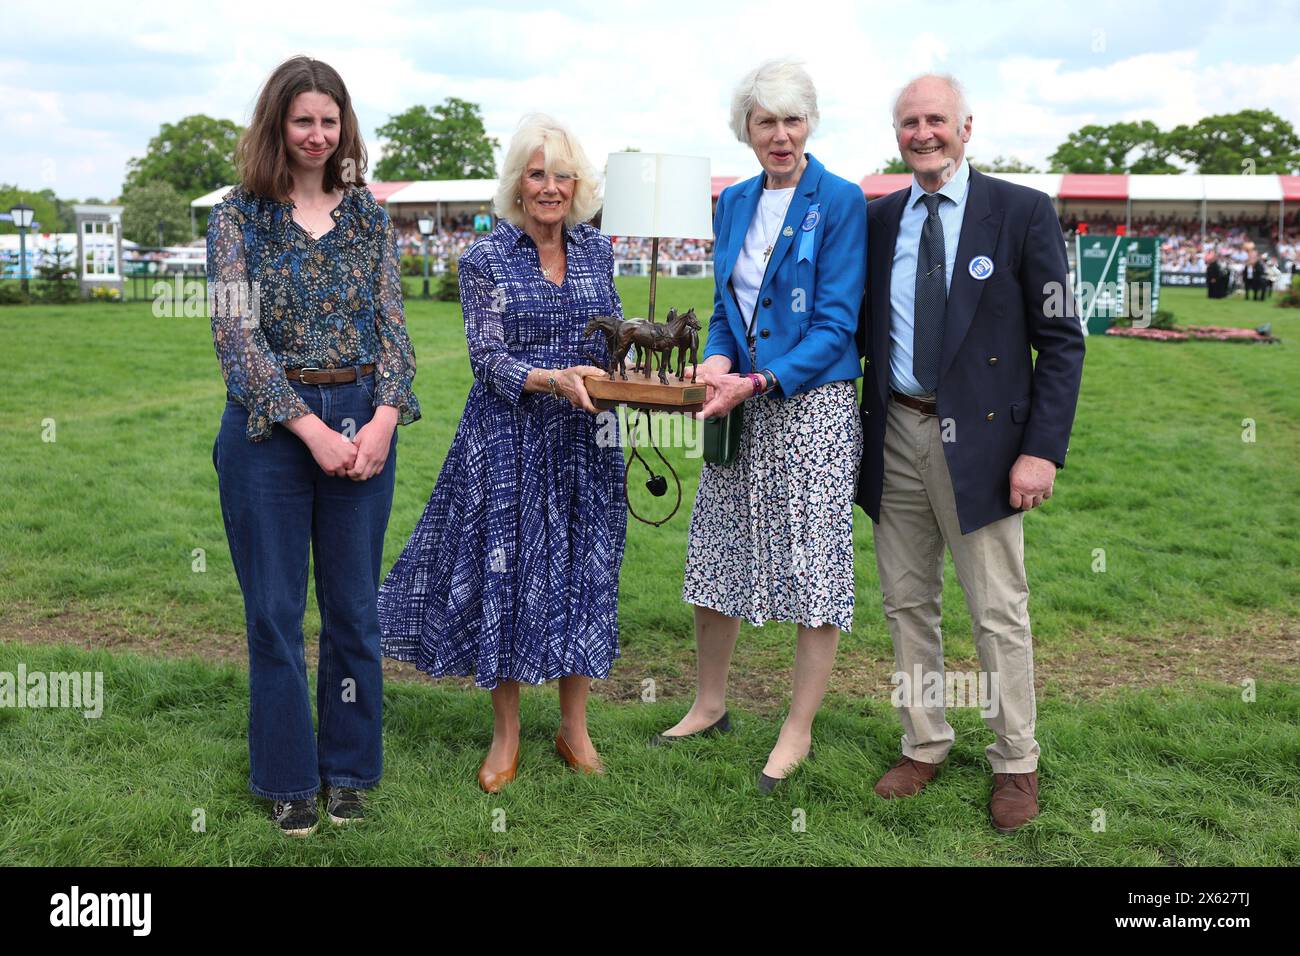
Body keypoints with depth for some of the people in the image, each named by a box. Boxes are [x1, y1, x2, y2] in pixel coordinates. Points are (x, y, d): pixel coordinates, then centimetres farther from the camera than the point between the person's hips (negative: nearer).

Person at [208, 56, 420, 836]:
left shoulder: (368, 214, 7)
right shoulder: (239, 216, -1)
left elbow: (392, 324, 5)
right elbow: (237, 334, -9)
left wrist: (384, 419, -11)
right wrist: (311, 430, -15)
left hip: (363, 422, 2)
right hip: (269, 427, -2)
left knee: (355, 606, 8)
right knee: (276, 611, 6)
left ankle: (349, 770, 24)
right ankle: (288, 779, 21)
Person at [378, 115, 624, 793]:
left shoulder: (596, 250, 7)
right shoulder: (485, 258, -6)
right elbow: (489, 359, -12)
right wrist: (553, 380, -29)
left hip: (582, 440, 4)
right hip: (509, 439, -3)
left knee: (581, 573, 8)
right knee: (505, 574, 2)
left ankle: (574, 726, 24)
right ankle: (506, 734, 19)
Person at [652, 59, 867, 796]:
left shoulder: (841, 202, -8)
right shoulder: (734, 203, 11)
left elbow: (836, 324, -12)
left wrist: (759, 382, -21)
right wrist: (718, 360, -6)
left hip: (813, 404, -6)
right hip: (742, 405, 6)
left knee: (815, 565, 1)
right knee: (714, 555, 12)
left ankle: (799, 732, 17)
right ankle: (710, 705, 31)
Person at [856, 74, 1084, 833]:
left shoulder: (1022, 212, -4)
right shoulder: (879, 220, 8)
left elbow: (1061, 340, -5)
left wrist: (1043, 449, -12)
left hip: (979, 438, -4)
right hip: (895, 436, 4)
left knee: (1000, 612, 3)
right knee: (908, 605, 13)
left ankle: (1017, 764, 19)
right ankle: (924, 745, 28)